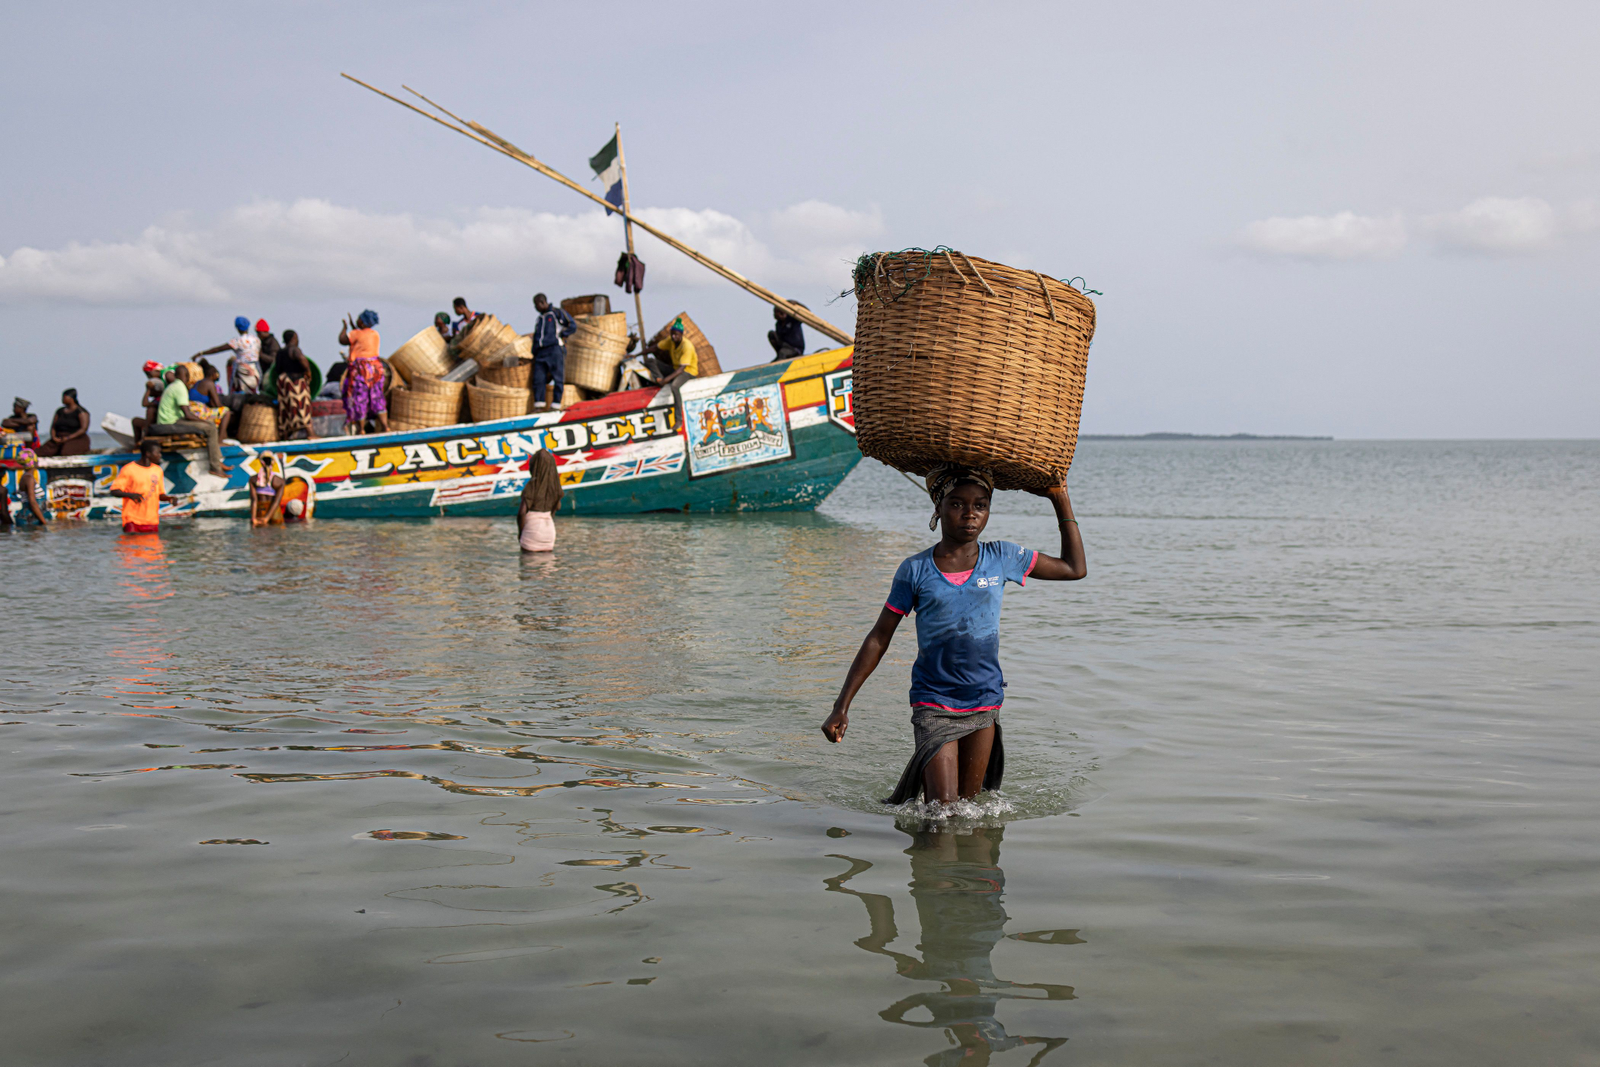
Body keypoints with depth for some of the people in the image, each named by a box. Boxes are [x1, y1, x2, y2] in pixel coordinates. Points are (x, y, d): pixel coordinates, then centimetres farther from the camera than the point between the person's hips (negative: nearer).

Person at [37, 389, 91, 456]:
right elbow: (53, 427, 16)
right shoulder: (60, 411, 18)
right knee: (43, 452, -24)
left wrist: (68, 438, -19)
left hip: (76, 439, -6)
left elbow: (84, 429, -13)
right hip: (58, 440, 6)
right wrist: (54, 437, -6)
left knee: (66, 453, -39)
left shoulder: (81, 411, -2)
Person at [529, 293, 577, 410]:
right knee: (538, 378, -3)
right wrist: (534, 353, 18)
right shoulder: (540, 319, 25)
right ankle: (539, 404, -3)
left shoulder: (557, 312, 5)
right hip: (541, 352, 6)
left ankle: (555, 405, -6)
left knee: (558, 378, -6)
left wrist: (561, 335, -6)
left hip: (555, 349, -6)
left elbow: (572, 325, 0)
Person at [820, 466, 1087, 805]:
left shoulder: (1001, 558, 2)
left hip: (984, 702, 3)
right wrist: (841, 708, -4)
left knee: (968, 804, 10)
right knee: (942, 810, -10)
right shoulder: (915, 570, -5)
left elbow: (1075, 568, 11)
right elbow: (878, 640, 0)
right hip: (933, 704, -3)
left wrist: (1060, 500, 7)